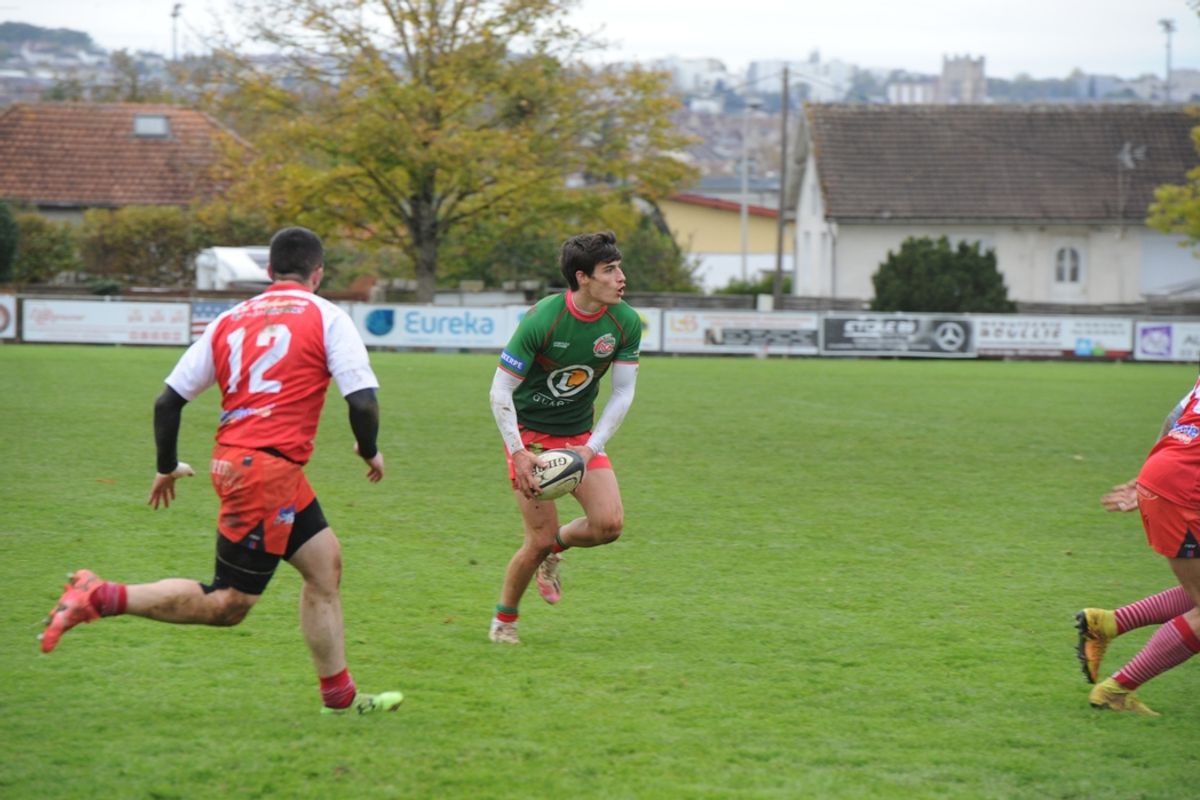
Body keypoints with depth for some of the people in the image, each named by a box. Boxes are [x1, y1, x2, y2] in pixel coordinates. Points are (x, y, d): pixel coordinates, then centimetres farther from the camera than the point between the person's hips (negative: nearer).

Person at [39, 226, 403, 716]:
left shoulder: (230, 320, 13)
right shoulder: (327, 318, -2)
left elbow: (168, 400, 10)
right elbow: (363, 399, -10)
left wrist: (168, 467, 24)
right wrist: (369, 452, 10)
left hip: (231, 459, 8)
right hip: (268, 468, -8)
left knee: (324, 561, 16)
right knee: (227, 604, -4)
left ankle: (340, 696, 19)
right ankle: (101, 598, -11)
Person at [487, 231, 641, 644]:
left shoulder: (626, 323, -10)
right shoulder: (541, 319, -24)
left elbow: (622, 393, -4)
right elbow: (501, 389, -18)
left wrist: (591, 448, -15)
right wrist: (519, 454, -24)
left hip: (581, 434, 4)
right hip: (530, 431, -4)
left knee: (609, 524, -13)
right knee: (540, 539, -8)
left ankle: (556, 547, 21)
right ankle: (504, 619, 17)